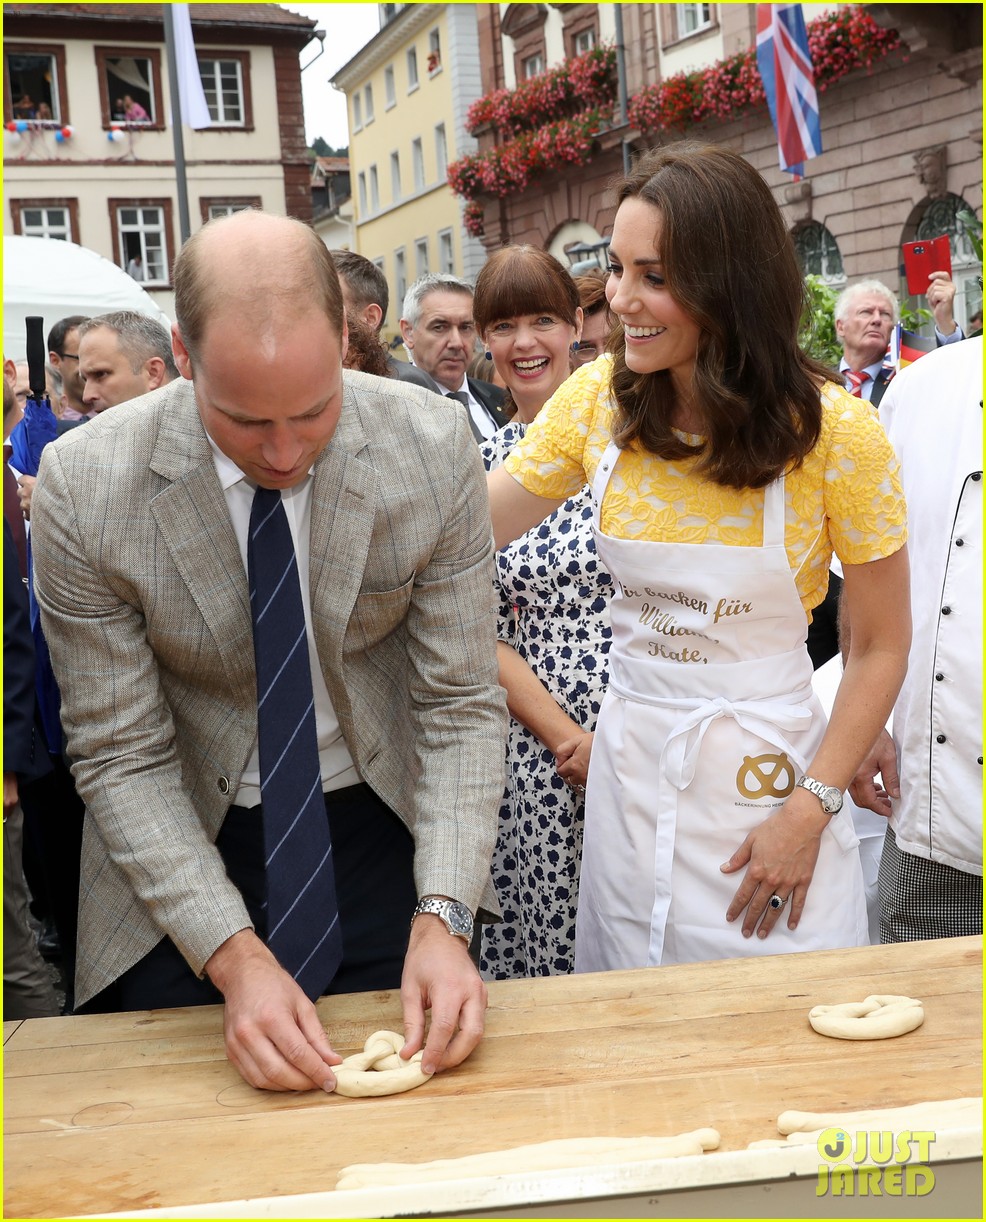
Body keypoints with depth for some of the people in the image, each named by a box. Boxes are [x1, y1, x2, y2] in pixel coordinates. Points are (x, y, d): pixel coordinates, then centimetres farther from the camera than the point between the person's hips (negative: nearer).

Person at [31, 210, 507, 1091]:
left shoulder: (432, 448, -19)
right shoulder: (82, 488, -21)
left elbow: (463, 703, -12)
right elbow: (121, 754, -14)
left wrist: (441, 917, -24)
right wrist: (234, 956, -23)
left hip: (384, 831, 1)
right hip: (182, 853, -1)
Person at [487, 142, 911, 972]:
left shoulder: (833, 429, -13)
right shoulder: (599, 402, -4)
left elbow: (882, 646, -8)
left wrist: (811, 809, -12)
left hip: (766, 768, -3)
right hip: (630, 762, 3)